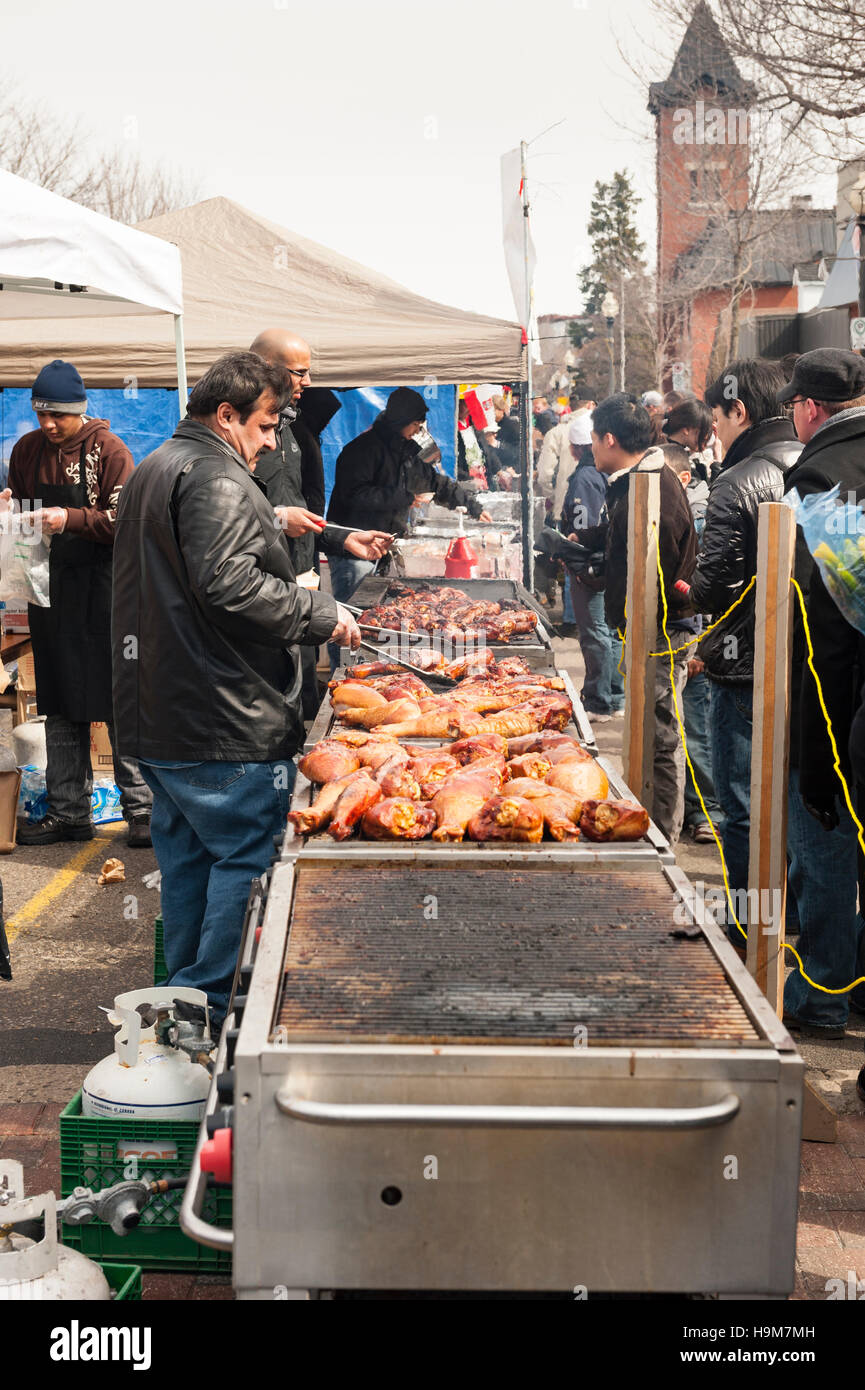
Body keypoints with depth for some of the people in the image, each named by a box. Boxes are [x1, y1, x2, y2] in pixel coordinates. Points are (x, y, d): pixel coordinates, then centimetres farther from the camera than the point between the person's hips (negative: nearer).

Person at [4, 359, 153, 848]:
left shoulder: (108, 450, -6)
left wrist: (70, 520, -23)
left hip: (103, 589, -5)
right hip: (50, 590, 5)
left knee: (118, 701, -3)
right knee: (61, 706, 10)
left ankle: (142, 808, 5)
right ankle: (69, 813, 18)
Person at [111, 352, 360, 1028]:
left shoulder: (150, 471, 19)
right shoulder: (218, 479, -15)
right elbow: (229, 583, -27)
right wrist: (319, 612, -16)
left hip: (155, 714, 11)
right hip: (226, 721, -11)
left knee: (187, 852, 18)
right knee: (247, 855, -2)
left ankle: (185, 991, 28)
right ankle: (215, 1005, 2)